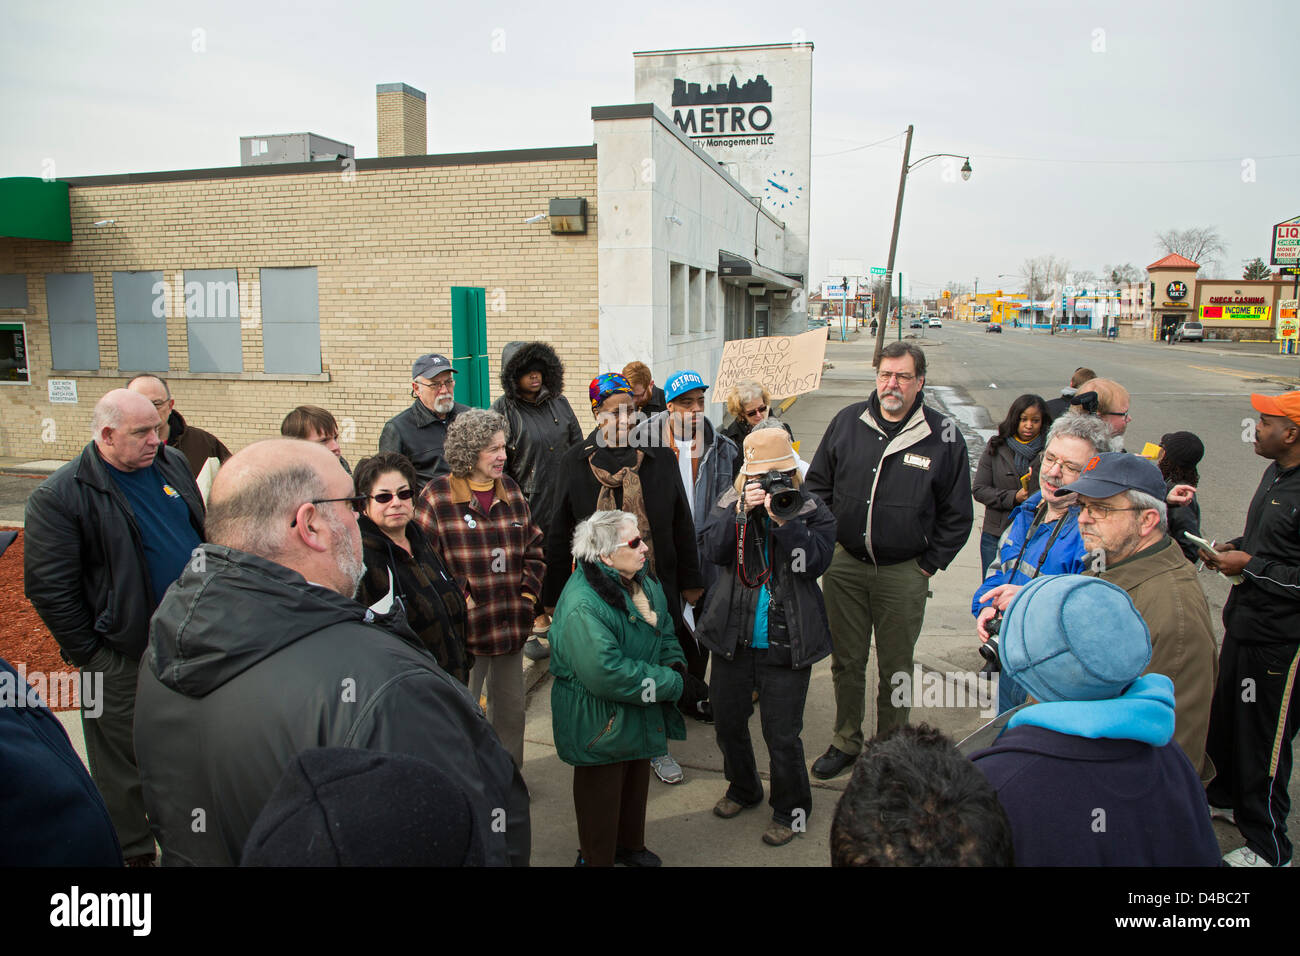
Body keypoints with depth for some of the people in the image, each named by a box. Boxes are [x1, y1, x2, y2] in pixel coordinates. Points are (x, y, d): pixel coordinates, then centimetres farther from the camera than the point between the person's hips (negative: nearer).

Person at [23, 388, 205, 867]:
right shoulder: (58, 497, -14)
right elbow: (49, 589, -13)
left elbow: (205, 532, 16)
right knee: (124, 765, 10)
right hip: (122, 658, -5)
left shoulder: (173, 463, 4)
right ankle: (134, 851, 30)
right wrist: (93, 656, -11)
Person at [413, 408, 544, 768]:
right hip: (465, 626, -5)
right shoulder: (437, 496, -10)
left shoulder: (511, 490, 9)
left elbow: (534, 546, 14)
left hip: (512, 623, 6)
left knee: (511, 708, 17)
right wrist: (461, 599, -15)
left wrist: (528, 592, 3)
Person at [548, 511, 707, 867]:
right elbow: (607, 673, -36)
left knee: (636, 782, 26)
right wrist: (675, 685, -29)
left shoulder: (643, 582, -1)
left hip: (640, 716, 9)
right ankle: (595, 858, 35)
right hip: (600, 723, -9)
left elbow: (664, 631, 12)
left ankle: (630, 845, 50)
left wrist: (675, 664, -10)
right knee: (602, 795, 11)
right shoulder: (582, 605, -31)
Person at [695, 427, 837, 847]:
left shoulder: (813, 511, -3)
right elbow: (712, 551, -12)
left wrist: (784, 520, -26)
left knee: (782, 736, 3)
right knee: (728, 722, 19)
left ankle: (791, 810, 30)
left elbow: (815, 562, -16)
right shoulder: (730, 503, 2)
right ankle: (743, 788, 46)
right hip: (733, 638, 3)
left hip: (786, 644, -3)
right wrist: (742, 512, -23)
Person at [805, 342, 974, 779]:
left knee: (895, 669, 11)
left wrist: (929, 564, -1)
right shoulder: (847, 421, 1)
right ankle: (846, 741, 33)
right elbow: (818, 483, 10)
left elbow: (957, 513, 1)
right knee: (846, 661, 14)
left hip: (904, 574, -2)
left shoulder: (943, 436, -5)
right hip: (844, 566, 2)